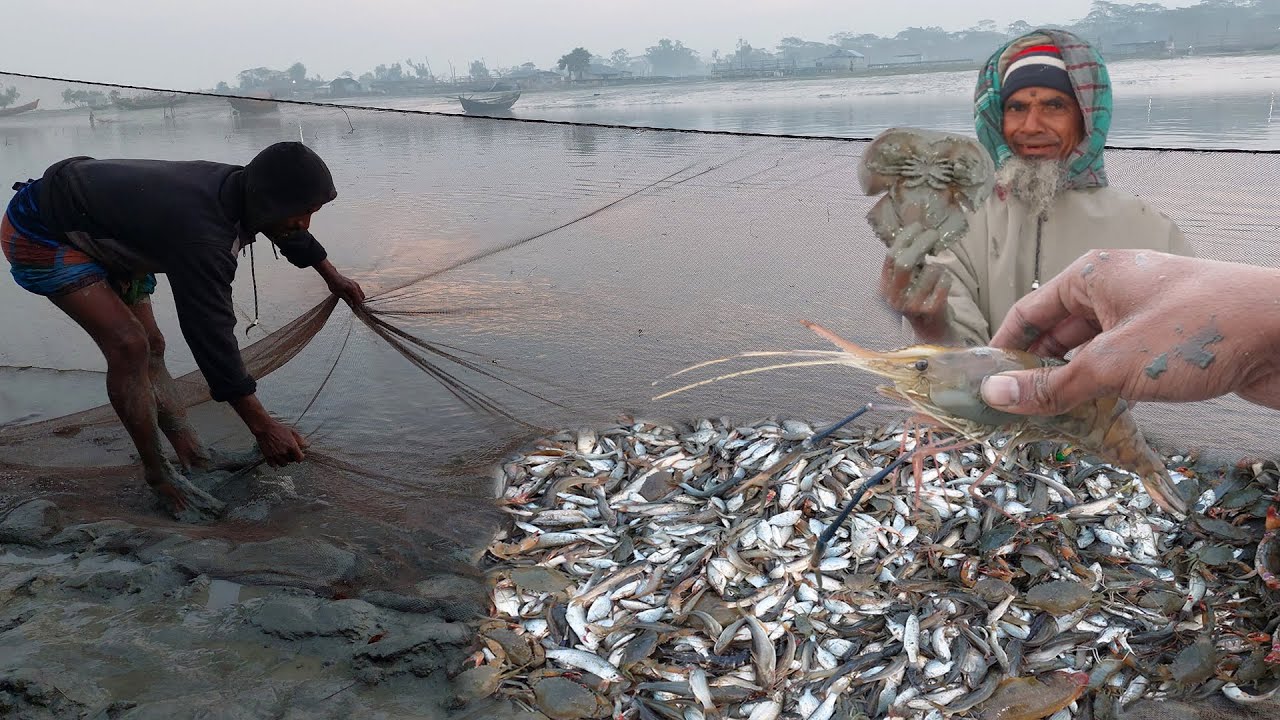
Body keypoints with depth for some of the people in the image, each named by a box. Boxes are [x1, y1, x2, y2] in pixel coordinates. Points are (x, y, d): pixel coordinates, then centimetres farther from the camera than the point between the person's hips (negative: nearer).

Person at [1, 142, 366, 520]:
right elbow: (211, 335, -36)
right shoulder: (200, 239, -38)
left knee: (151, 346, 7)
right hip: (38, 235, -9)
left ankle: (194, 457, 12)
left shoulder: (238, 185, -11)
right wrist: (264, 427, -31)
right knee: (129, 345, -20)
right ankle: (158, 475, -7)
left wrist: (333, 276, 30)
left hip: (96, 230, 10)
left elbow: (291, 233, 12)